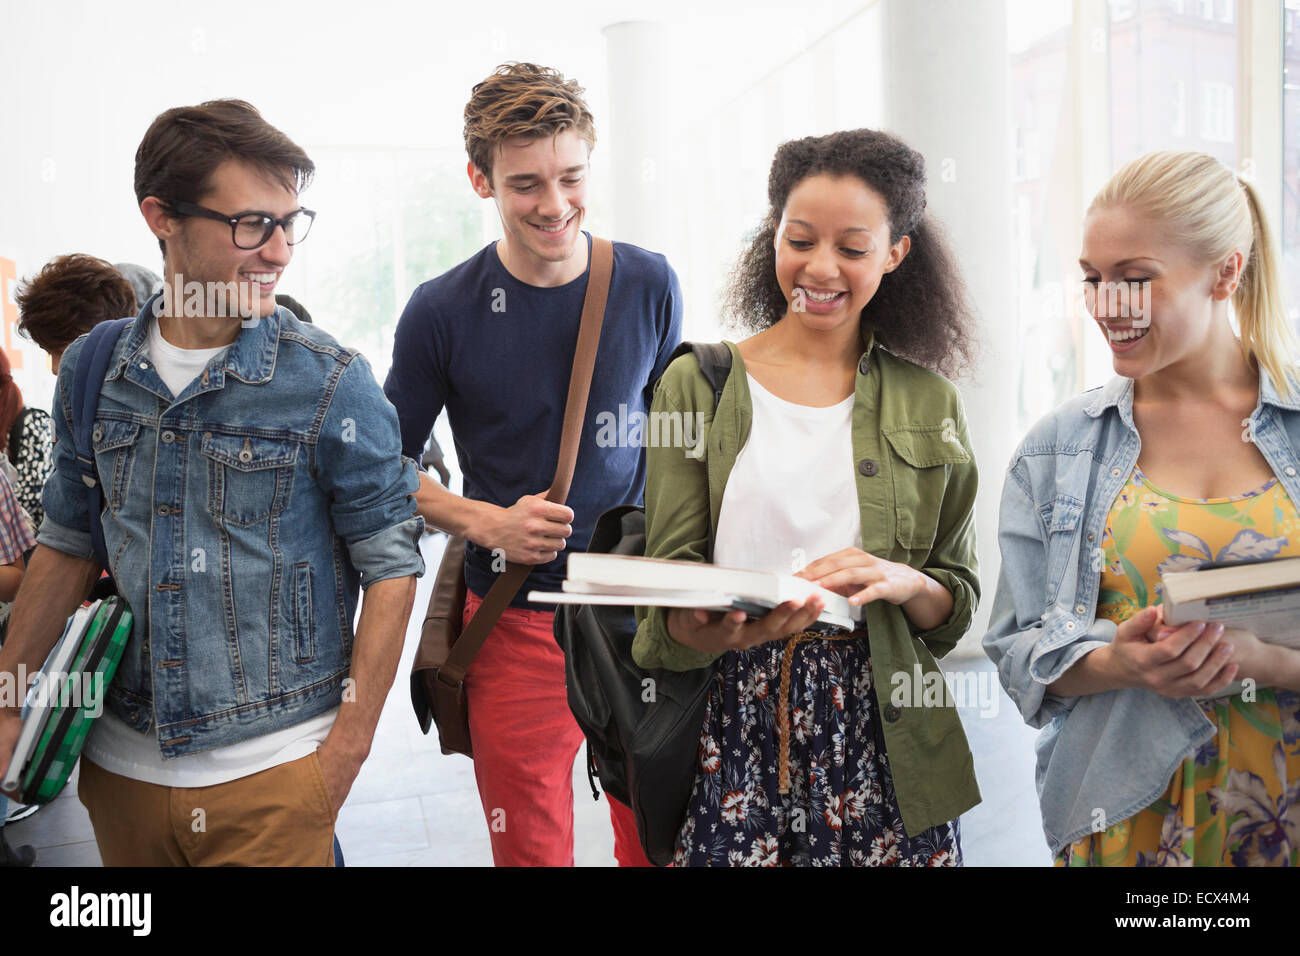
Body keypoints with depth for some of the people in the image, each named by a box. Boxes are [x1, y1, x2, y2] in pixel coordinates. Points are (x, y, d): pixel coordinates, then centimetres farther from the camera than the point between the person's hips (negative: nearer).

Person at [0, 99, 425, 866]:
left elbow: (391, 564, -8)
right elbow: (69, 545, 12)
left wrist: (347, 751, -10)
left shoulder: (331, 383, -11)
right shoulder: (91, 369, 2)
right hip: (120, 765, 5)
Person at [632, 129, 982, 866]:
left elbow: (959, 600, 8)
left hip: (883, 733, 2)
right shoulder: (697, 384, 3)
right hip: (734, 728, -1)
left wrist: (902, 582, -13)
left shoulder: (928, 402, 8)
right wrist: (715, 630, -23)